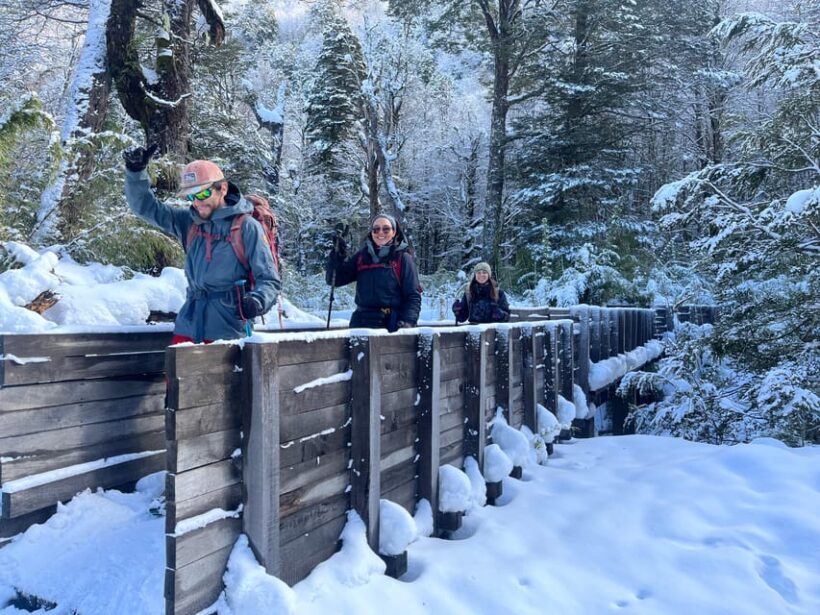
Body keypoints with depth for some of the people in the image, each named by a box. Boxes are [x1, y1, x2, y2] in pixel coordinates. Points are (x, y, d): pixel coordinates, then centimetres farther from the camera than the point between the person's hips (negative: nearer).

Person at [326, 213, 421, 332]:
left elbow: (413, 295, -2)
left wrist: (408, 321, -18)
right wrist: (337, 256, -7)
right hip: (362, 323, 3)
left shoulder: (403, 258, 2)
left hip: (392, 325, -3)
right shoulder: (361, 256, 11)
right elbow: (334, 279, 10)